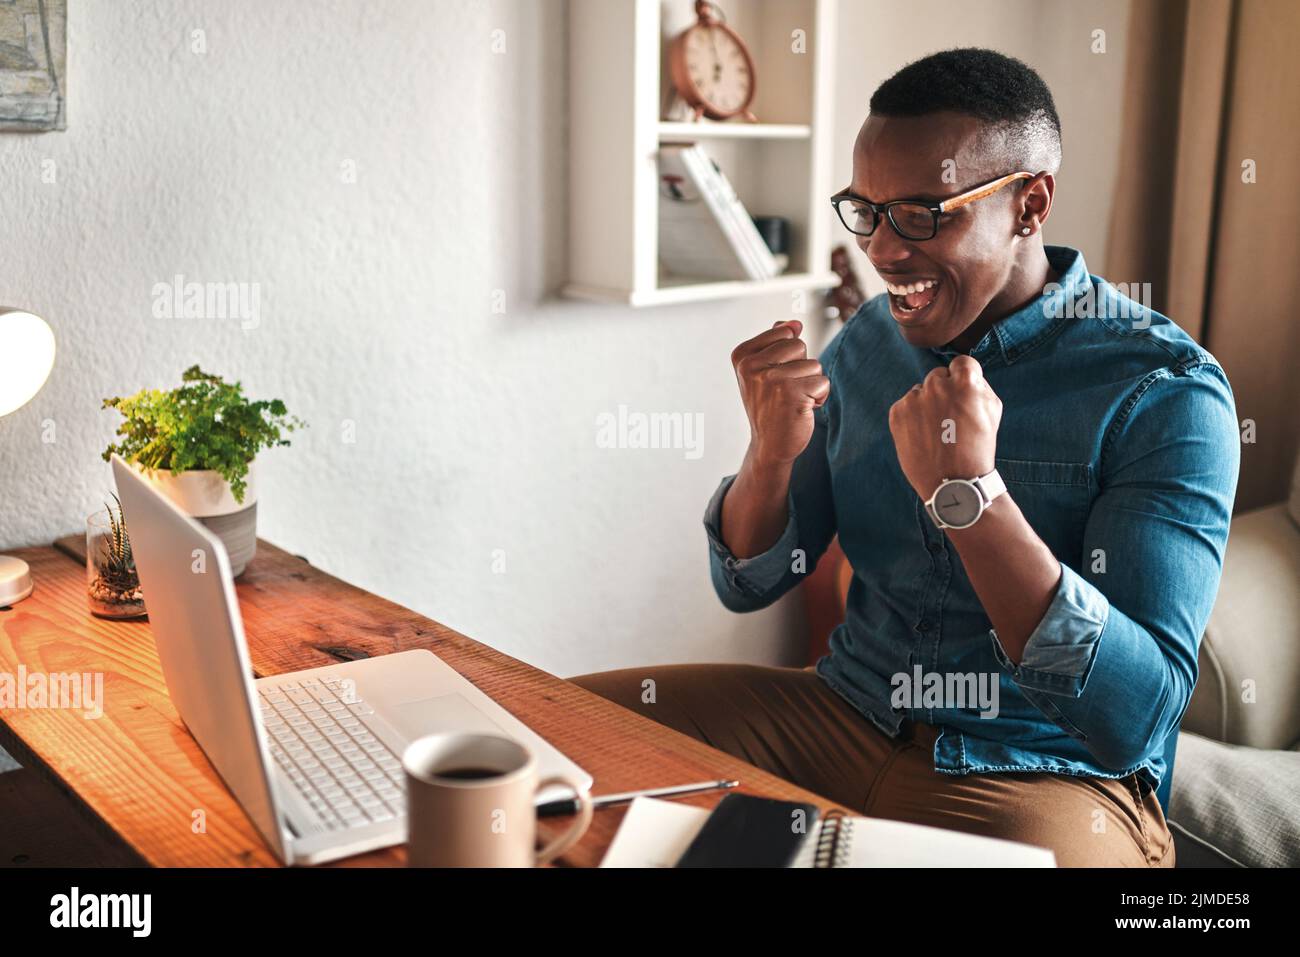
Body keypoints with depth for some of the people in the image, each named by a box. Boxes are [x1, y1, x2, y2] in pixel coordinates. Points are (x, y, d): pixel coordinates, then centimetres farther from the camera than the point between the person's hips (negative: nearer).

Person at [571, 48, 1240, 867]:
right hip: (847, 715, 5)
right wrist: (773, 452, -16)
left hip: (1046, 775, -4)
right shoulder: (869, 341, 2)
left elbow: (1137, 720, -23)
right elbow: (747, 584, 5)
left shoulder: (1169, 391, -16)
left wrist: (967, 490, -31)